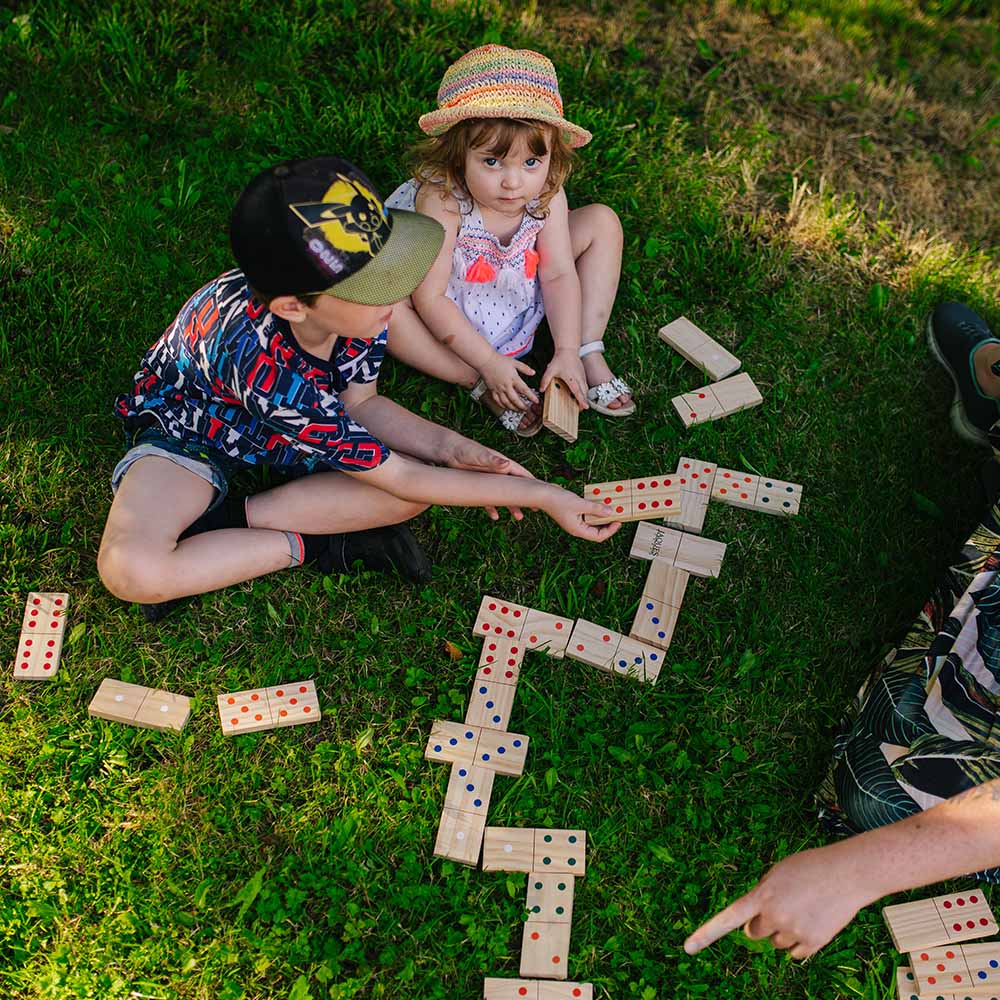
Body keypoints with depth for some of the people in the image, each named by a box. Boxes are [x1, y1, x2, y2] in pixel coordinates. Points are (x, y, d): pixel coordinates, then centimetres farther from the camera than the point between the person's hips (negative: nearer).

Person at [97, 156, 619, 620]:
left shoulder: (358, 299, -26)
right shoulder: (262, 363, -42)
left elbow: (359, 401, -6)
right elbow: (399, 478, -33)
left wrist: (449, 446, -23)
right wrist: (541, 496, -29)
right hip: (190, 423, -5)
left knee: (423, 474, -16)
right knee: (131, 571, -32)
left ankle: (221, 520, -11)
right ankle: (311, 543, -14)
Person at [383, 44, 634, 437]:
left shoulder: (547, 192, -20)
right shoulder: (442, 202, -35)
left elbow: (559, 274, -13)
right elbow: (430, 299, -31)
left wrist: (567, 351, -21)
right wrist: (488, 363, -29)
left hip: (518, 295, 5)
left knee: (602, 221, -5)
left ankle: (589, 355, -6)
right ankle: (478, 384, -21)